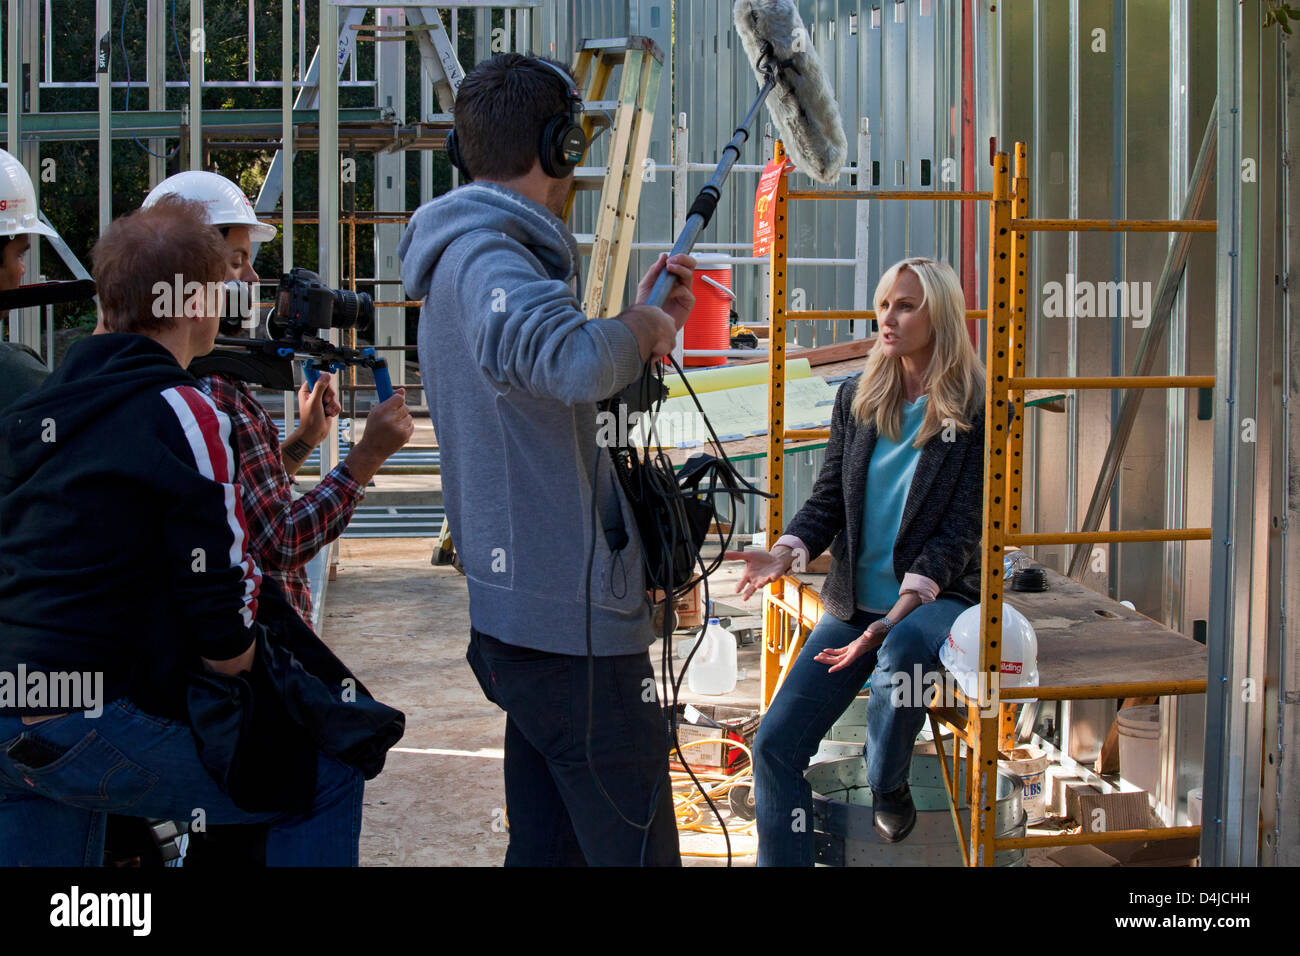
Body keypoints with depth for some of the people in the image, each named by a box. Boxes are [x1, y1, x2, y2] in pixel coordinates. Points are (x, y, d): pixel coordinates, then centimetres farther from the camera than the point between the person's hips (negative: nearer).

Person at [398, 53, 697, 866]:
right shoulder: (490, 260, -17)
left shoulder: (470, 258, 16)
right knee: (635, 849, -5)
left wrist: (644, 321, 16)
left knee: (548, 842, 16)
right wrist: (641, 329, -17)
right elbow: (572, 365, -38)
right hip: (573, 623, -11)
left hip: (520, 614, 11)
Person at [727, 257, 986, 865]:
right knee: (775, 744, -10)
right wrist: (784, 554, -15)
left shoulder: (977, 411, -6)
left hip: (938, 595, -5)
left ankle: (888, 790, -11)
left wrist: (902, 609, -23)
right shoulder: (857, 399, 8)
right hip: (854, 602, 5)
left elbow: (962, 525, -11)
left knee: (904, 646, -40)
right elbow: (828, 500, 7)